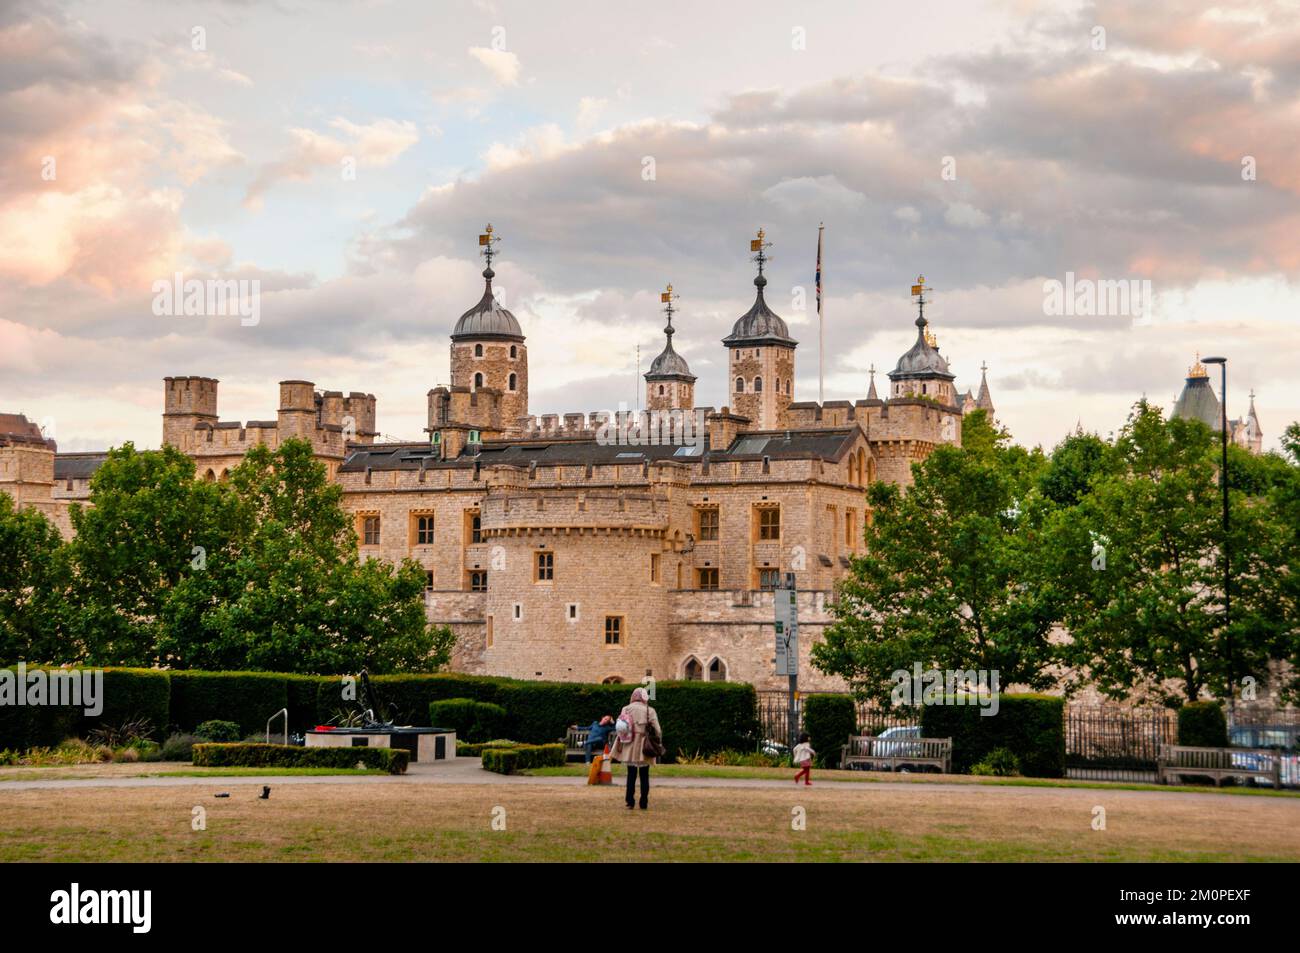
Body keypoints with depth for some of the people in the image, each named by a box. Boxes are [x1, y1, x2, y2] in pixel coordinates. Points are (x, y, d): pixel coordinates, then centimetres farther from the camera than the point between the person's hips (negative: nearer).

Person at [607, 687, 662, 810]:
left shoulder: (626, 709, -1)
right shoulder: (650, 711, -6)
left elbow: (620, 730, -1)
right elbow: (657, 731, -9)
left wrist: (614, 751, 4)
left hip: (629, 749, 1)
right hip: (644, 748, -1)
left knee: (631, 775, 10)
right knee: (644, 776, 9)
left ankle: (630, 802, 5)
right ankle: (644, 803, 8)